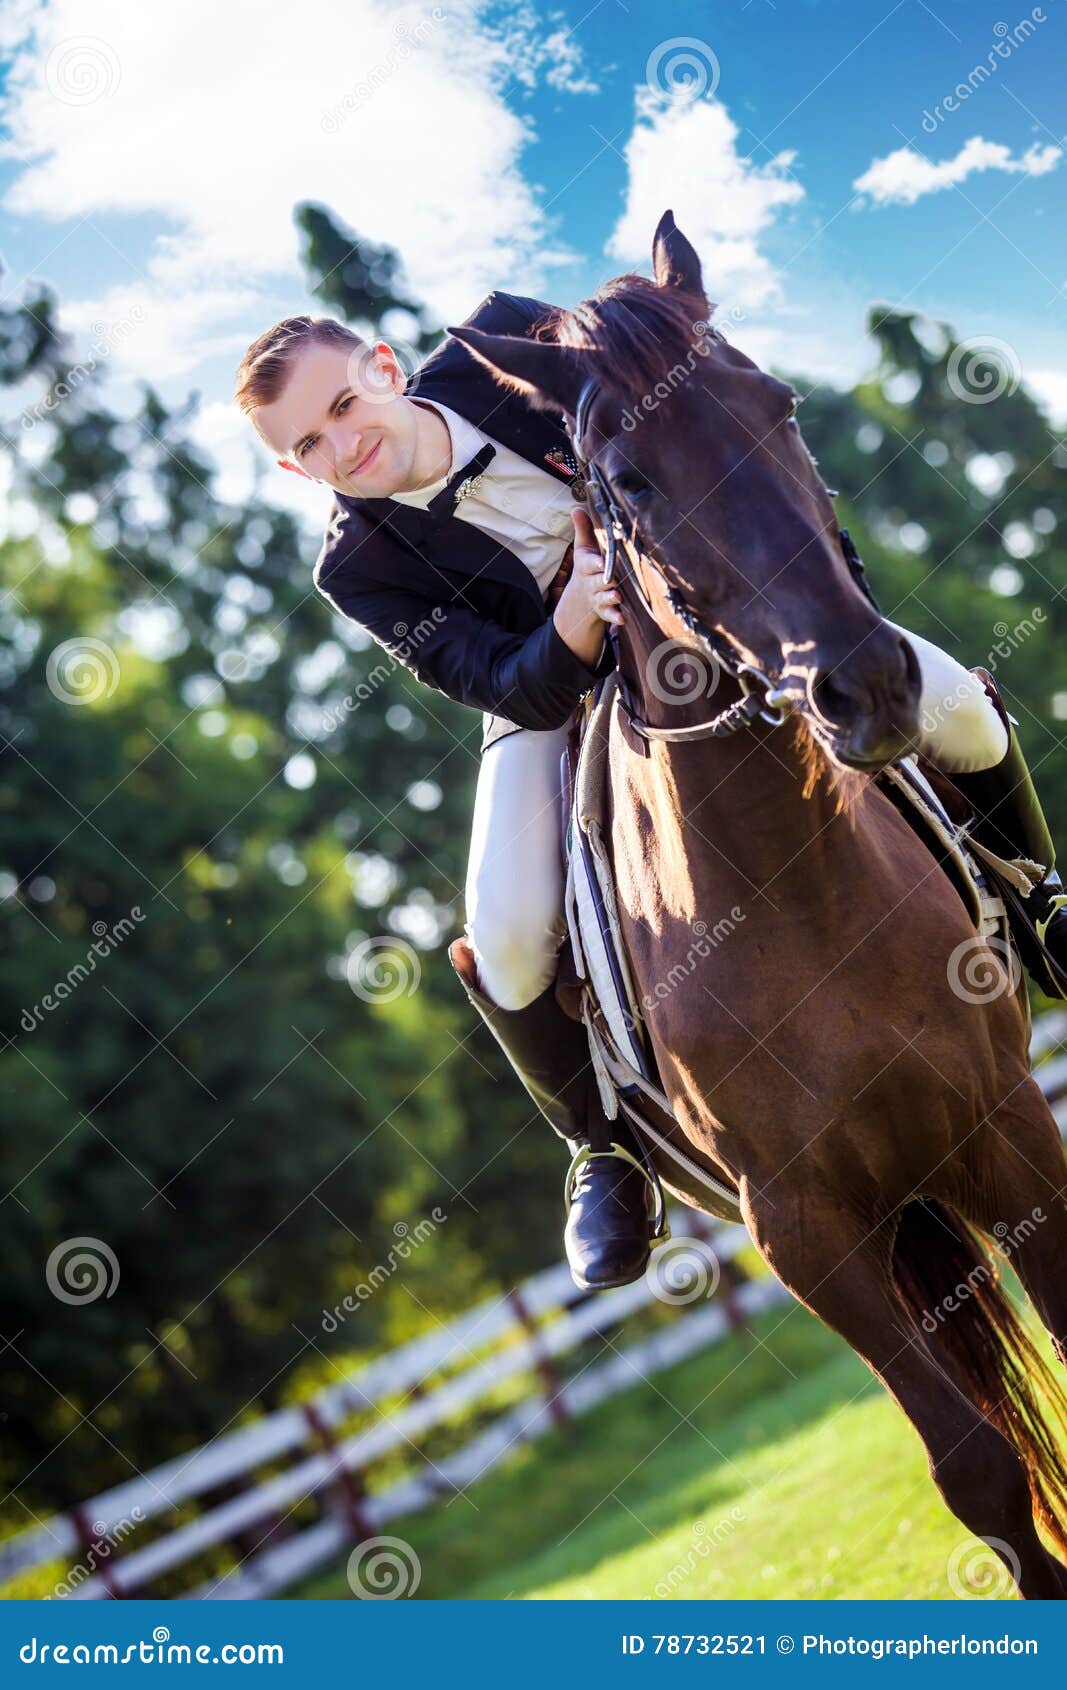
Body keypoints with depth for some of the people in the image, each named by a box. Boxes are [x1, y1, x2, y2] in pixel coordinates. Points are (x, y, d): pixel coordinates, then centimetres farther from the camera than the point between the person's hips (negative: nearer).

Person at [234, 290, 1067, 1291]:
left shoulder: (505, 344, -18)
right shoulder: (358, 568, -21)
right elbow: (522, 691, -27)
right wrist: (574, 621, -48)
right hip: (552, 692, -2)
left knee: (955, 706, -13)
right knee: (508, 943, -25)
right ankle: (605, 1147, 5)